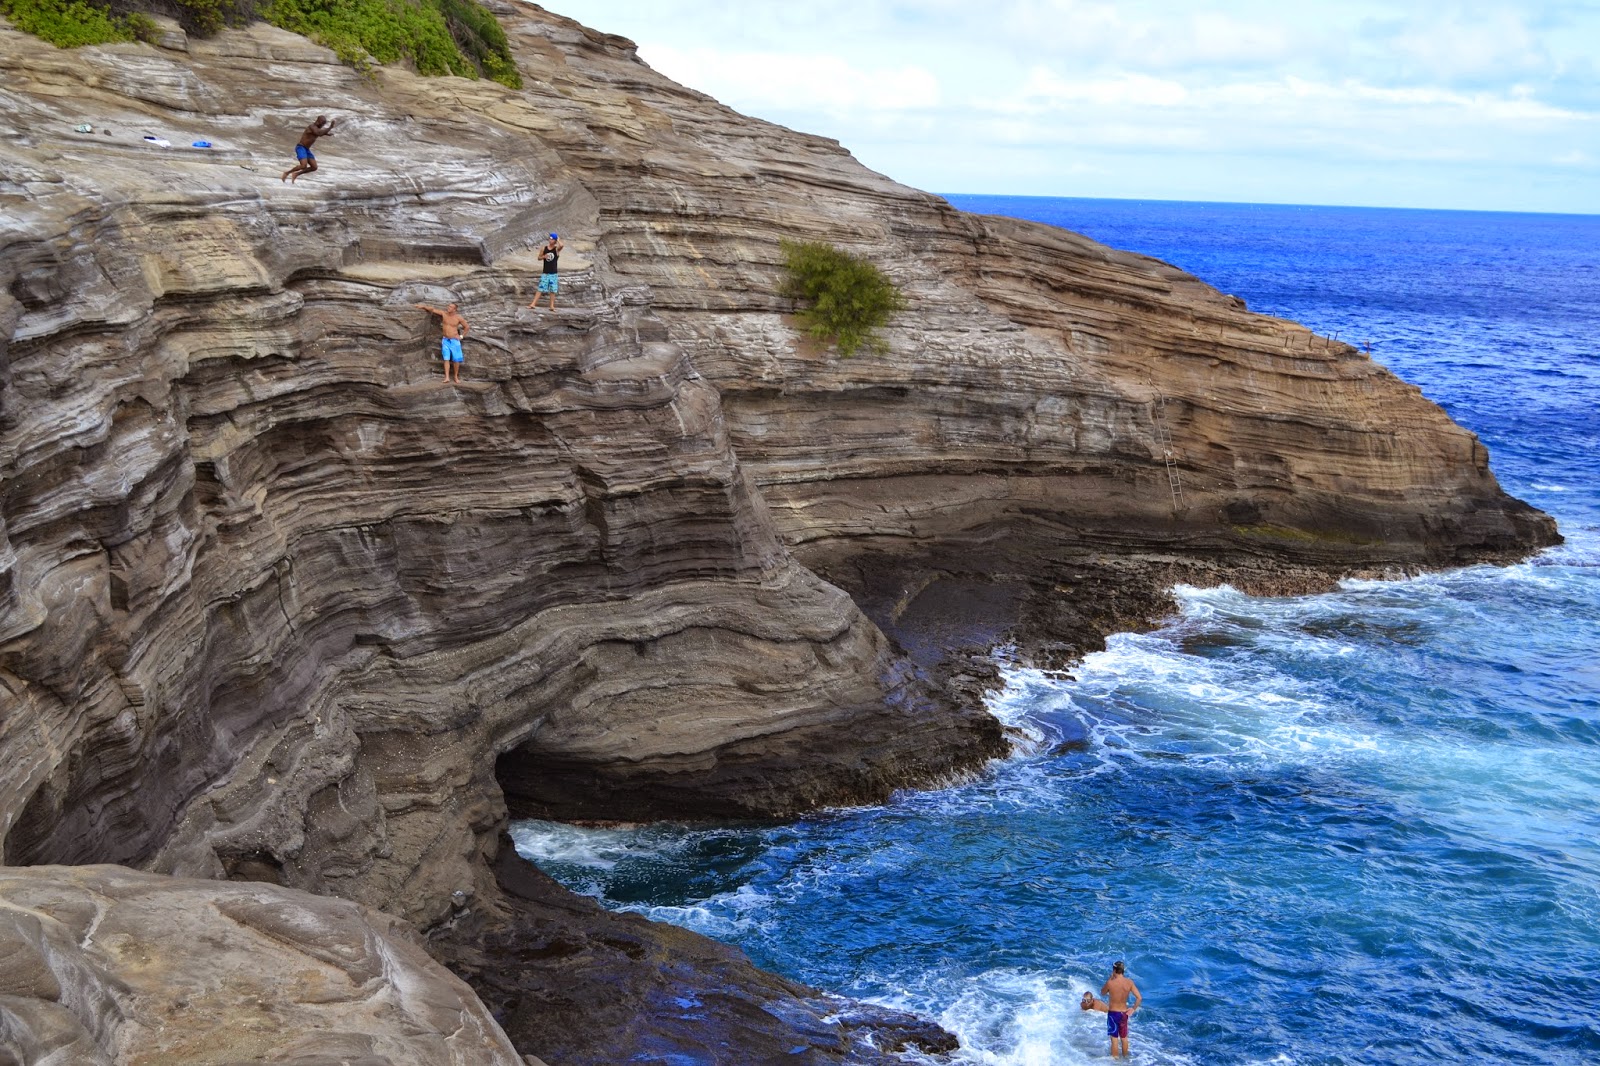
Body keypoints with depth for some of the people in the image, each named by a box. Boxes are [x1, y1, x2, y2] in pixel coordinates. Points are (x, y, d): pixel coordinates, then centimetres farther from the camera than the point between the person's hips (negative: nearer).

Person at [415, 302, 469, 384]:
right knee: (446, 359, -4)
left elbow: (467, 327, 2)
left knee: (456, 360, -1)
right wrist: (424, 306, -16)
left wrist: (461, 336, 1)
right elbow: (433, 310, -4)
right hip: (445, 340, 2)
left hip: (455, 341, -2)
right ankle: (447, 378, -8)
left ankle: (456, 377, 14)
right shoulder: (444, 314, -2)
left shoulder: (458, 318, -8)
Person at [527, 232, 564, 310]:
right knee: (540, 289, -1)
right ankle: (533, 304, -1)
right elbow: (539, 257, 13)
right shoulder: (544, 248, 4)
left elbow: (562, 245, -27)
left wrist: (558, 239, -11)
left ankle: (552, 306, 9)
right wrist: (544, 257, -9)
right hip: (545, 273, 1)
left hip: (553, 274, -1)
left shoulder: (557, 249, -4)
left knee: (553, 290, 2)